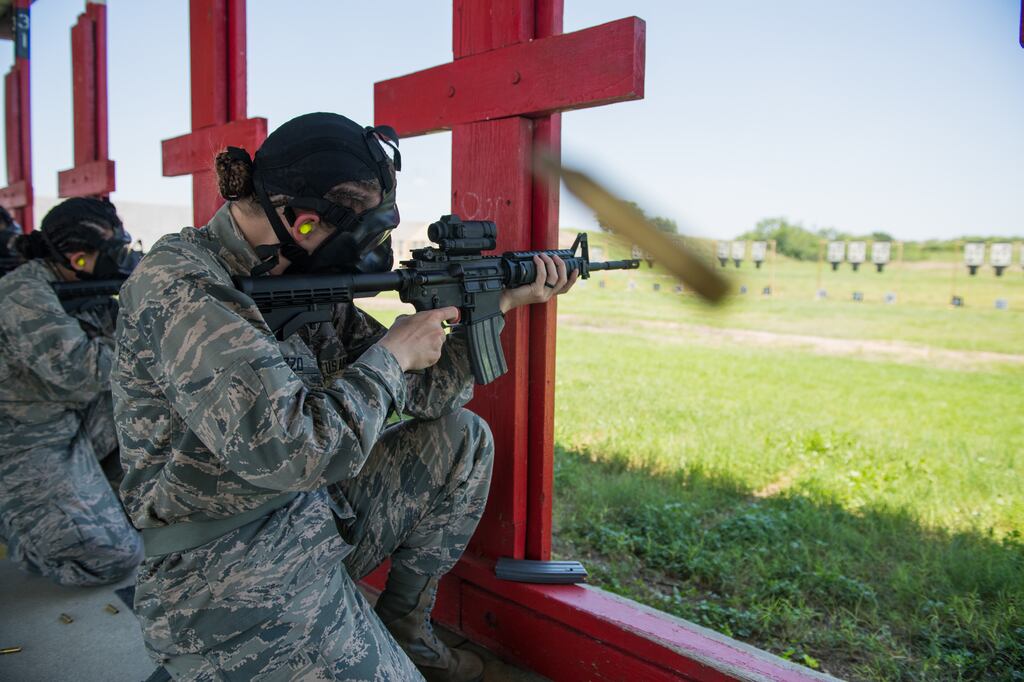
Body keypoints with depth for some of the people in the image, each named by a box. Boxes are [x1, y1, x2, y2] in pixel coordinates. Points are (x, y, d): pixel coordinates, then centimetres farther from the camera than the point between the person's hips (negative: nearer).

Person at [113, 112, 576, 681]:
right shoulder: (181, 288, -23)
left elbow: (423, 392, 5)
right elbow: (294, 452, -33)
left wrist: (503, 301, 0)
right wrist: (393, 353, -19)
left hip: (316, 523, 8)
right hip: (229, 595, -8)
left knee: (463, 440, 8)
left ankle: (402, 629, 19)